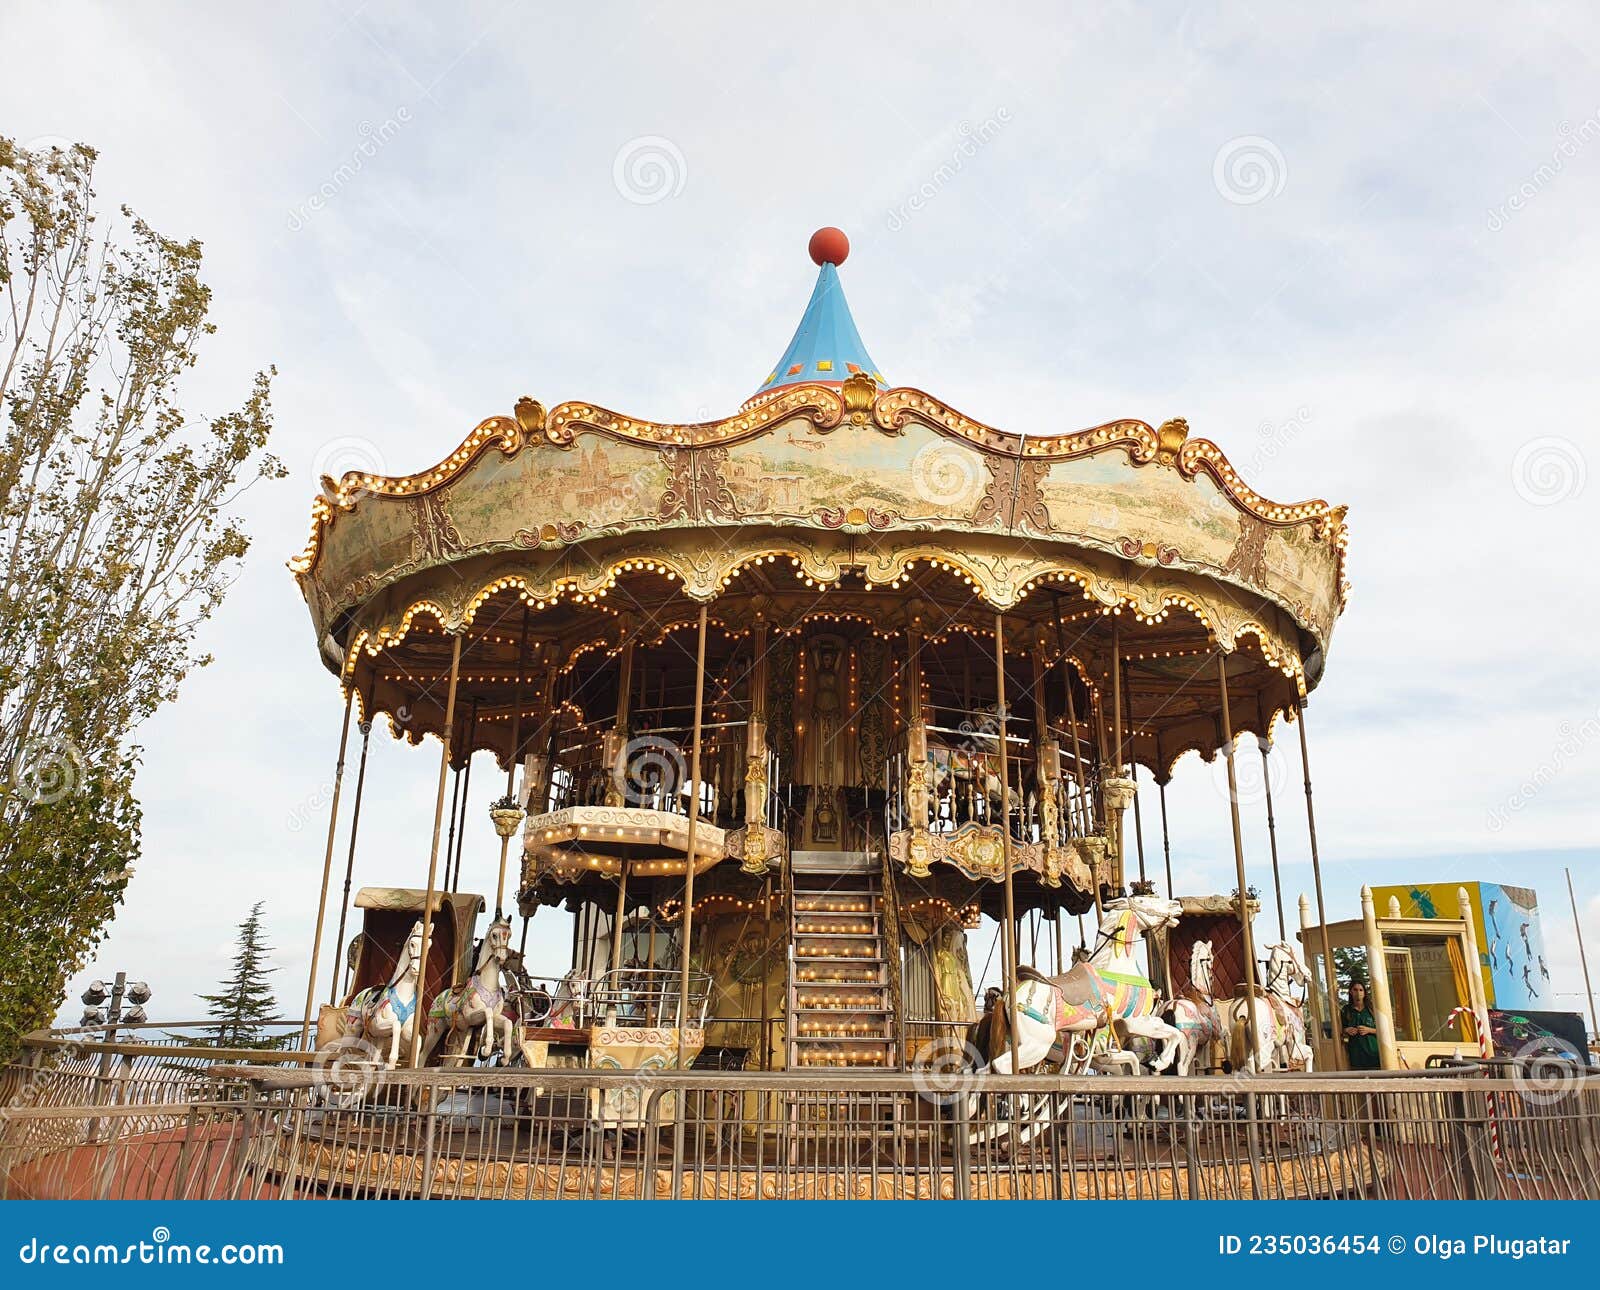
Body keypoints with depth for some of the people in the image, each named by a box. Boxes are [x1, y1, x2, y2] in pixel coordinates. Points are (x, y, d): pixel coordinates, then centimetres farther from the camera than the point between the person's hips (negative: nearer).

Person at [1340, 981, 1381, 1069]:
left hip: (1373, 1051, -1)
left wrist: (1368, 1030, -10)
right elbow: (1340, 1029, 17)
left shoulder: (1371, 1008, 3)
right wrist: (1346, 1030, -4)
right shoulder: (1345, 1010, 7)